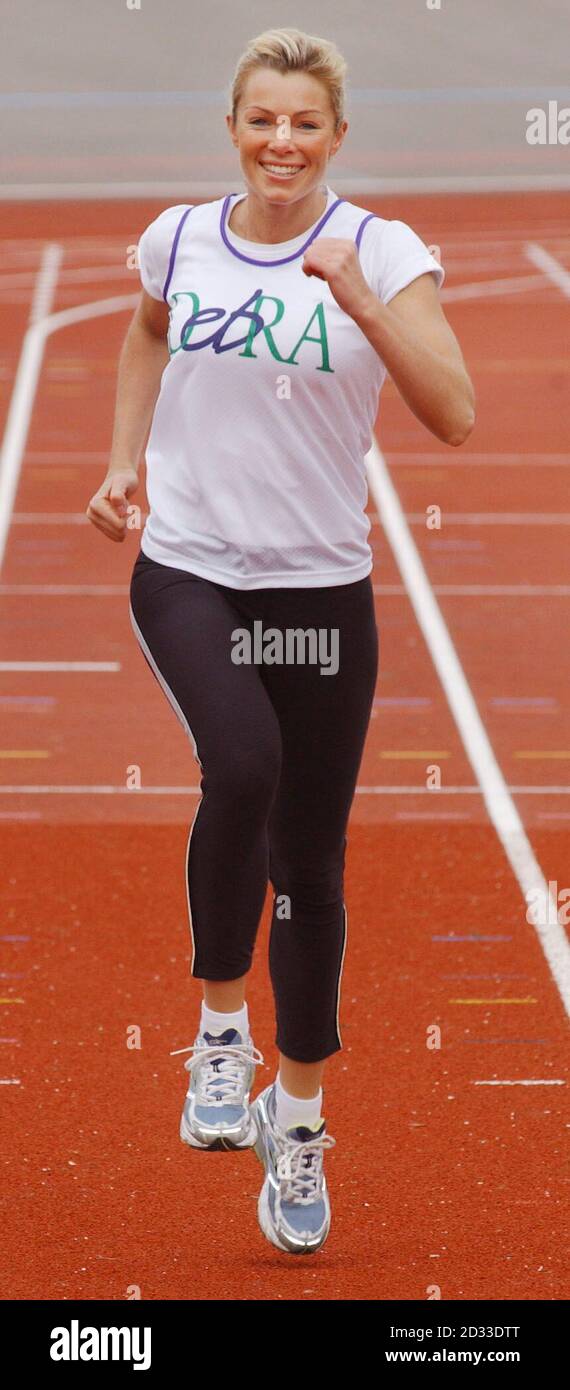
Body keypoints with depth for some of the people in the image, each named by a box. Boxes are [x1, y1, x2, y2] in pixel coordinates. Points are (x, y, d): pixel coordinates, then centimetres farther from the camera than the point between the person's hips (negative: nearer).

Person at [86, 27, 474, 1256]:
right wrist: (125, 460, 15)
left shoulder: (382, 252, -7)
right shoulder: (178, 240, 2)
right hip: (188, 571, 0)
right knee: (242, 767, -29)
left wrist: (358, 299, -28)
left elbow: (453, 413, -18)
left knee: (311, 859, 7)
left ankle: (297, 1117, 25)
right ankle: (220, 1030, -10)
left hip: (323, 590, 0)